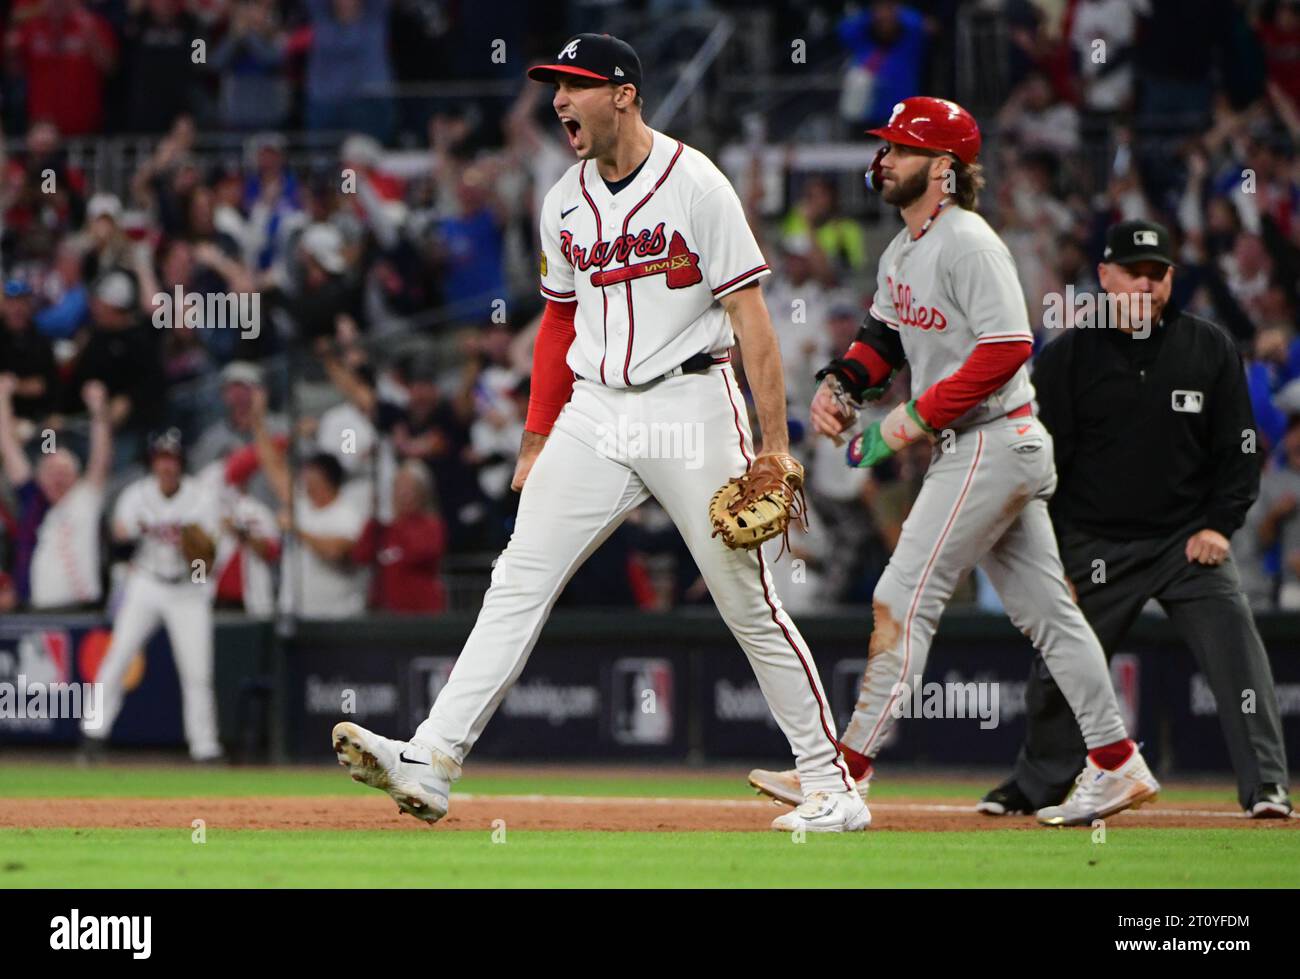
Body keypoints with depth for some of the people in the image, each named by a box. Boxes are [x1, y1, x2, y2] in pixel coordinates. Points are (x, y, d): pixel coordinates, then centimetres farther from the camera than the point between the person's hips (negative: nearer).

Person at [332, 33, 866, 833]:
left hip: (690, 403, -5)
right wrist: (537, 442, 13)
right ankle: (431, 762, -15)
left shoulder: (695, 185, -8)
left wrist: (775, 444, -16)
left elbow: (750, 316, -11)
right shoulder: (566, 204, 10)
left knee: (750, 603, -1)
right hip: (593, 414, 5)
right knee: (520, 579, -7)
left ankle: (833, 788, 8)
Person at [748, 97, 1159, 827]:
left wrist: (920, 417, -21)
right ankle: (1117, 767, 14)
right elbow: (886, 333, 24)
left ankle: (848, 770, -9)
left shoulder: (968, 244, -17)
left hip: (991, 445, -10)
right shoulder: (903, 252, 14)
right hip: (988, 449, 10)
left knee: (903, 602, -10)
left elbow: (1008, 348, -24)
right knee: (1046, 610, 11)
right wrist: (843, 384, 3)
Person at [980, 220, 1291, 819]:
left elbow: (1239, 448, 6)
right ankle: (1036, 785, 27)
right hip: (1094, 546, 0)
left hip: (1189, 539, 0)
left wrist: (1219, 524, -7)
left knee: (1236, 651, -16)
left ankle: (1265, 786, -14)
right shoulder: (1067, 357, -1)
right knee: (1059, 672, 5)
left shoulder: (1210, 348, 2)